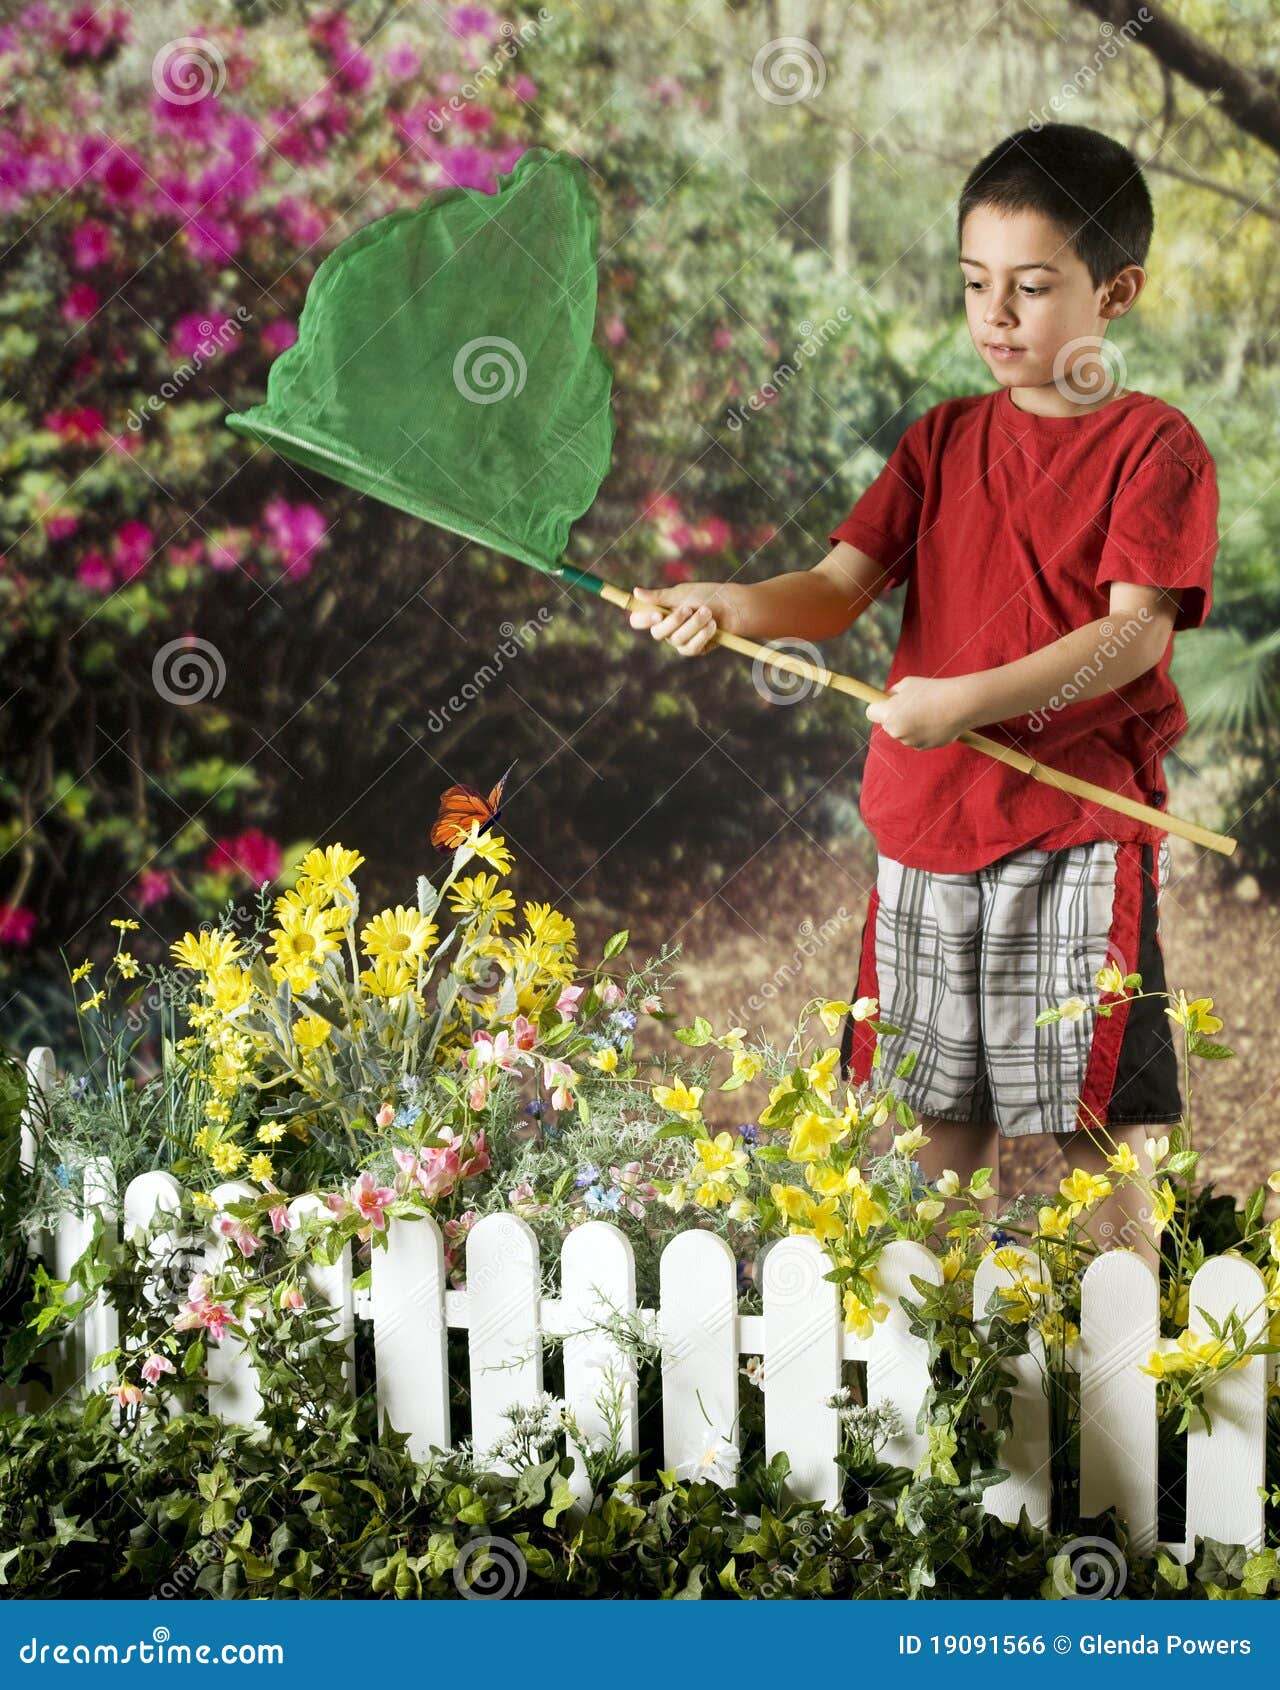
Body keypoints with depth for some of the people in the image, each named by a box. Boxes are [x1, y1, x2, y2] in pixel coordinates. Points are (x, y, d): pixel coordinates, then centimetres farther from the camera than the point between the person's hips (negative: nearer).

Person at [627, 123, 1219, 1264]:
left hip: (1077, 837, -5)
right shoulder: (944, 439, 13)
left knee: (1081, 1146, -1)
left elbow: (1136, 633, -14)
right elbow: (841, 588, 5)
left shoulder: (1154, 446, -4)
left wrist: (970, 702, -23)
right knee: (941, 1132, 14)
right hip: (925, 837, 5)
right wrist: (734, 605, -16)